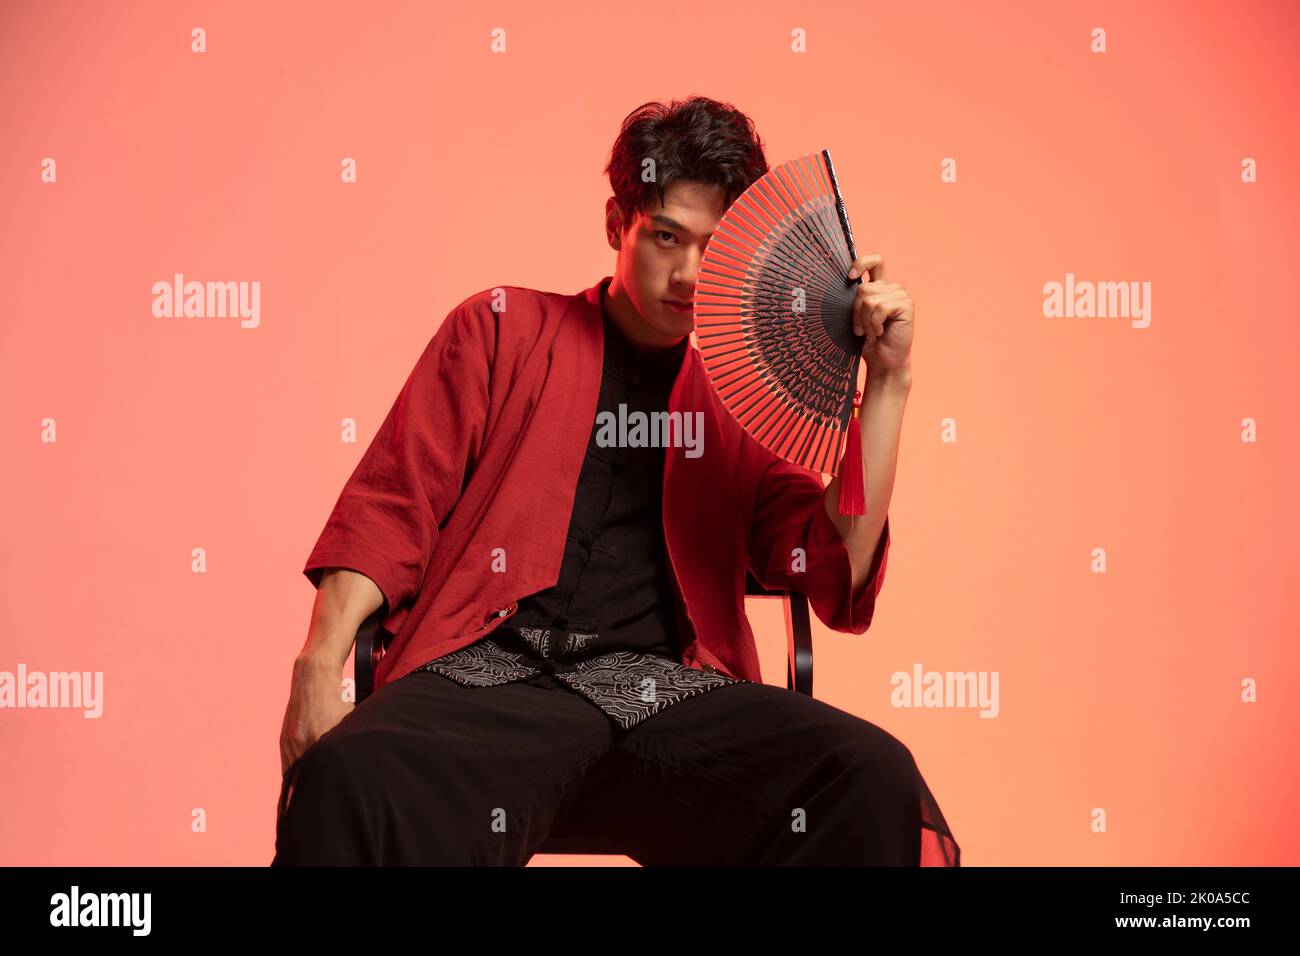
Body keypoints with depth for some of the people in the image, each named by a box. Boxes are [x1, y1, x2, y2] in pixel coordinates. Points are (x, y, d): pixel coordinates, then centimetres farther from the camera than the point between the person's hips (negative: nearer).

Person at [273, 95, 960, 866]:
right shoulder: (503, 329, 18)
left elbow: (841, 581, 9)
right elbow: (390, 507, 10)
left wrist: (888, 381, 2)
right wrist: (319, 668, -6)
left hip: (664, 691, 3)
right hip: (489, 676, -2)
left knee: (874, 782, -27)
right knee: (347, 783, -37)